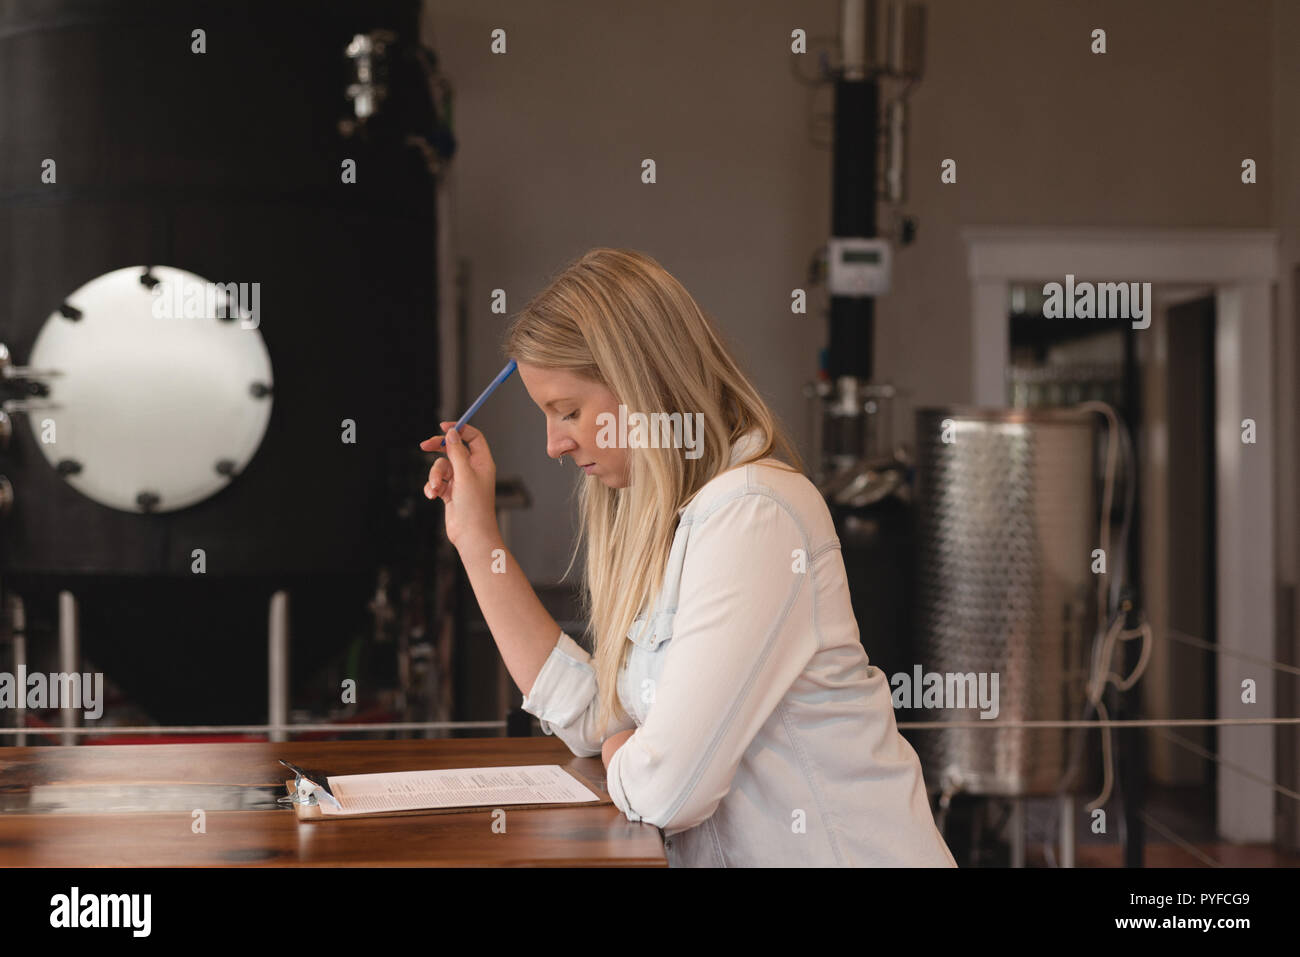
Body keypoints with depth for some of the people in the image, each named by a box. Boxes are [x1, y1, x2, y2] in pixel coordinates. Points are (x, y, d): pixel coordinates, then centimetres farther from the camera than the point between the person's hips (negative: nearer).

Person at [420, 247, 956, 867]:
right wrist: (475, 534, 12)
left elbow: (664, 788, -23)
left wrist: (619, 751, 0)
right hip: (725, 857, 7)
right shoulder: (666, 519, 10)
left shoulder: (753, 514, -18)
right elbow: (586, 716, 10)